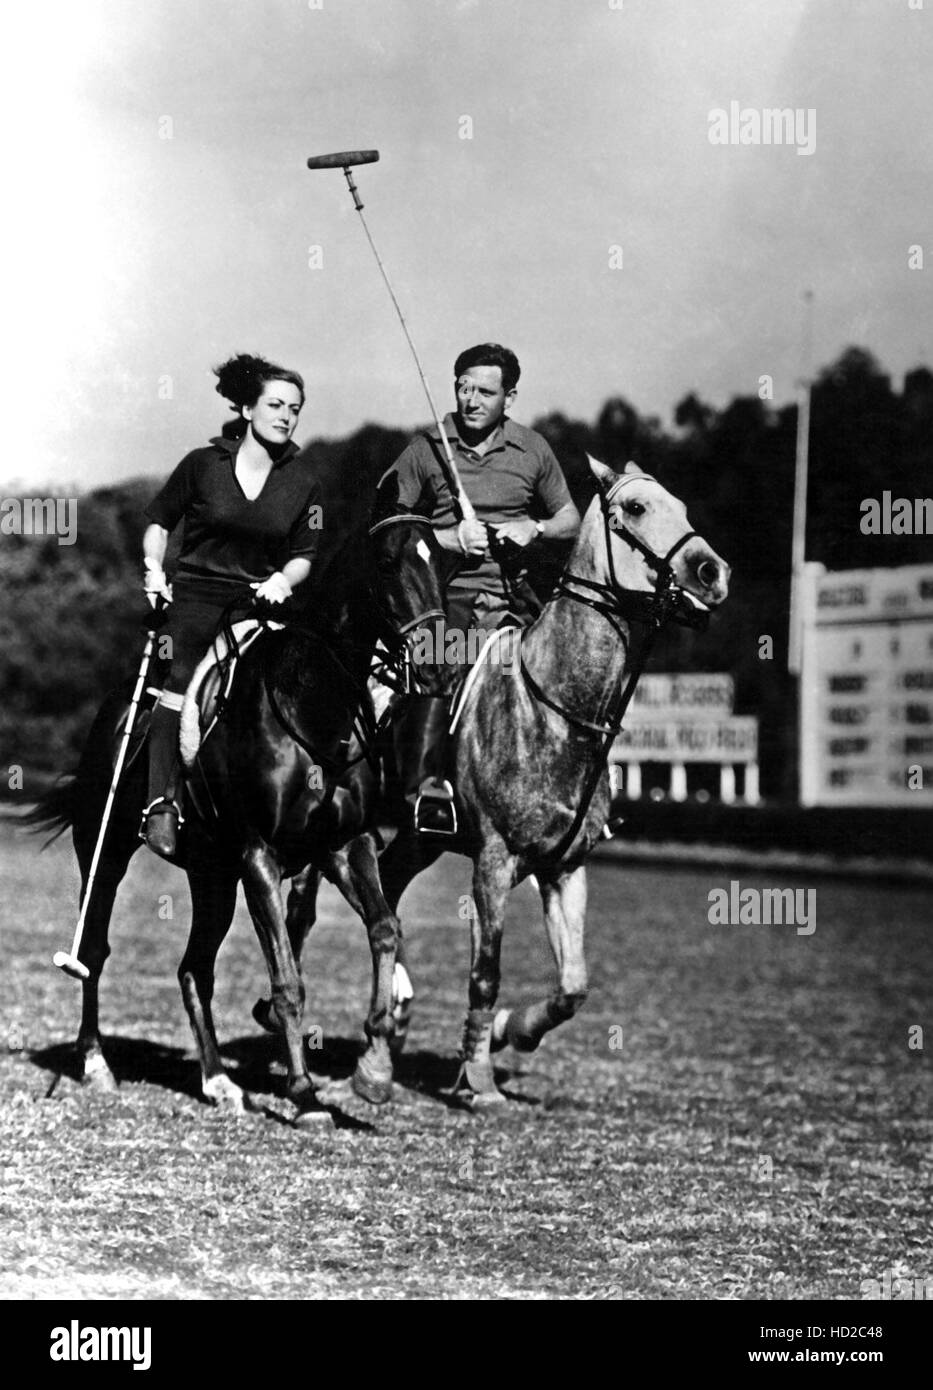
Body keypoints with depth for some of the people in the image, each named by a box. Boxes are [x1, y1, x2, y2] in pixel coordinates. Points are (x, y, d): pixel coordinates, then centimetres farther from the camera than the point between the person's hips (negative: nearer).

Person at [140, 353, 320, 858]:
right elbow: (159, 520, 14)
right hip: (195, 593, -2)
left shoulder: (302, 484, 9)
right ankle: (162, 803, -22)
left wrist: (283, 578, -5)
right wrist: (153, 566, -1)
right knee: (180, 682, -20)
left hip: (261, 599, 2)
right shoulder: (203, 464, 4)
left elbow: (304, 555, 15)